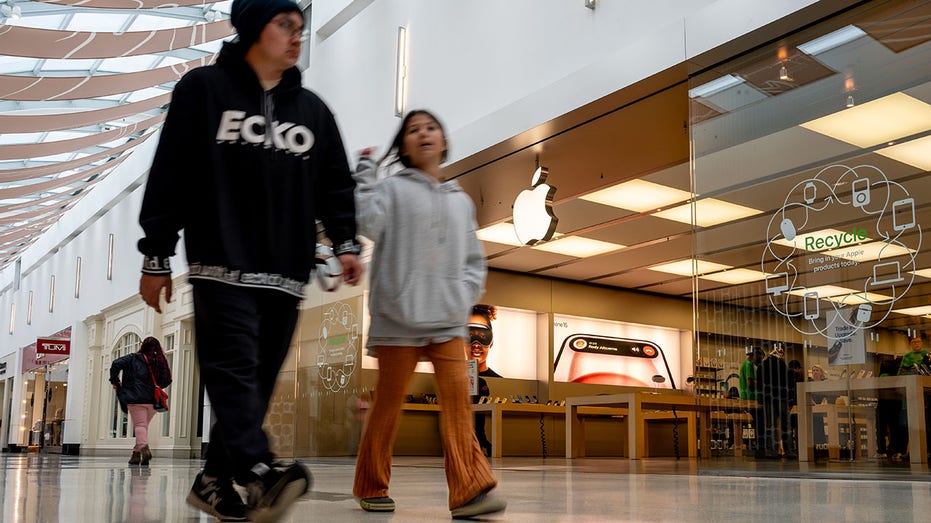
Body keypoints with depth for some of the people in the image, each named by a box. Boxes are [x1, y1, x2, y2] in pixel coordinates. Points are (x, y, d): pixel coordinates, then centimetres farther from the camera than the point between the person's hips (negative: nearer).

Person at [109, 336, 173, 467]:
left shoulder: (133, 358, 4)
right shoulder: (159, 362, 9)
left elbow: (116, 364, -8)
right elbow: (166, 381, 5)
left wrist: (115, 381, 4)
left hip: (136, 398, -3)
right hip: (152, 400, 3)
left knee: (139, 425, -8)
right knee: (144, 425, 15)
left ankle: (144, 447, -32)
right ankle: (136, 454, 13)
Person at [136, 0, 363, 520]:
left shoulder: (313, 109, 18)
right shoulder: (204, 89, 5)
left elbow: (336, 185, 16)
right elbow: (170, 175, 1)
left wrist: (346, 242, 0)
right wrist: (157, 255, -3)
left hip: (287, 274, 5)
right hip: (223, 265, -5)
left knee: (260, 380, 4)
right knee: (234, 370, -18)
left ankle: (215, 479, 16)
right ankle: (262, 473, -31)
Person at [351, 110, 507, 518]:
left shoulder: (461, 201, 18)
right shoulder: (393, 188, 6)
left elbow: (474, 261, 19)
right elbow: (369, 224, -14)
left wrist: (464, 296, 2)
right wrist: (365, 172, -6)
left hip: (448, 319, 3)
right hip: (398, 315, -3)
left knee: (457, 393, -11)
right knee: (389, 401, 3)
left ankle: (469, 490, -15)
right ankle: (371, 488, 17)